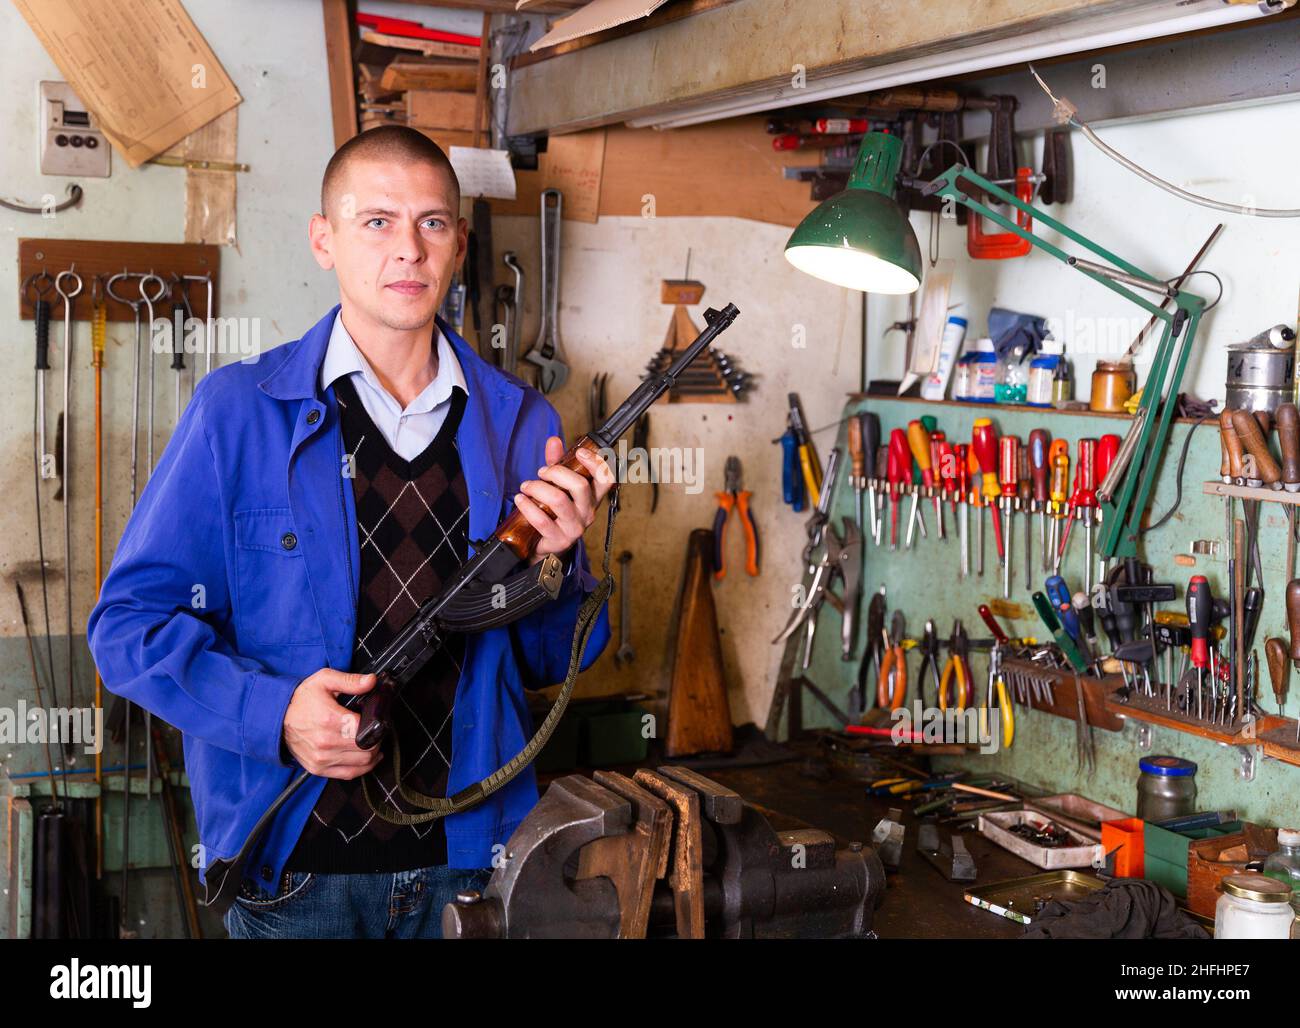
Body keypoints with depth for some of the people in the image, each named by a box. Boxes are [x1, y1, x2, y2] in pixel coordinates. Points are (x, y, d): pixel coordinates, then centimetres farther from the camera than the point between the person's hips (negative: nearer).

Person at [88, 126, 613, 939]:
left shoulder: (521, 424, 3)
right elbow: (131, 620, -7)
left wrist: (553, 561, -12)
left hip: (467, 858, 3)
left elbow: (554, 660, 8)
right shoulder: (237, 412, -6)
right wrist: (271, 712, -21)